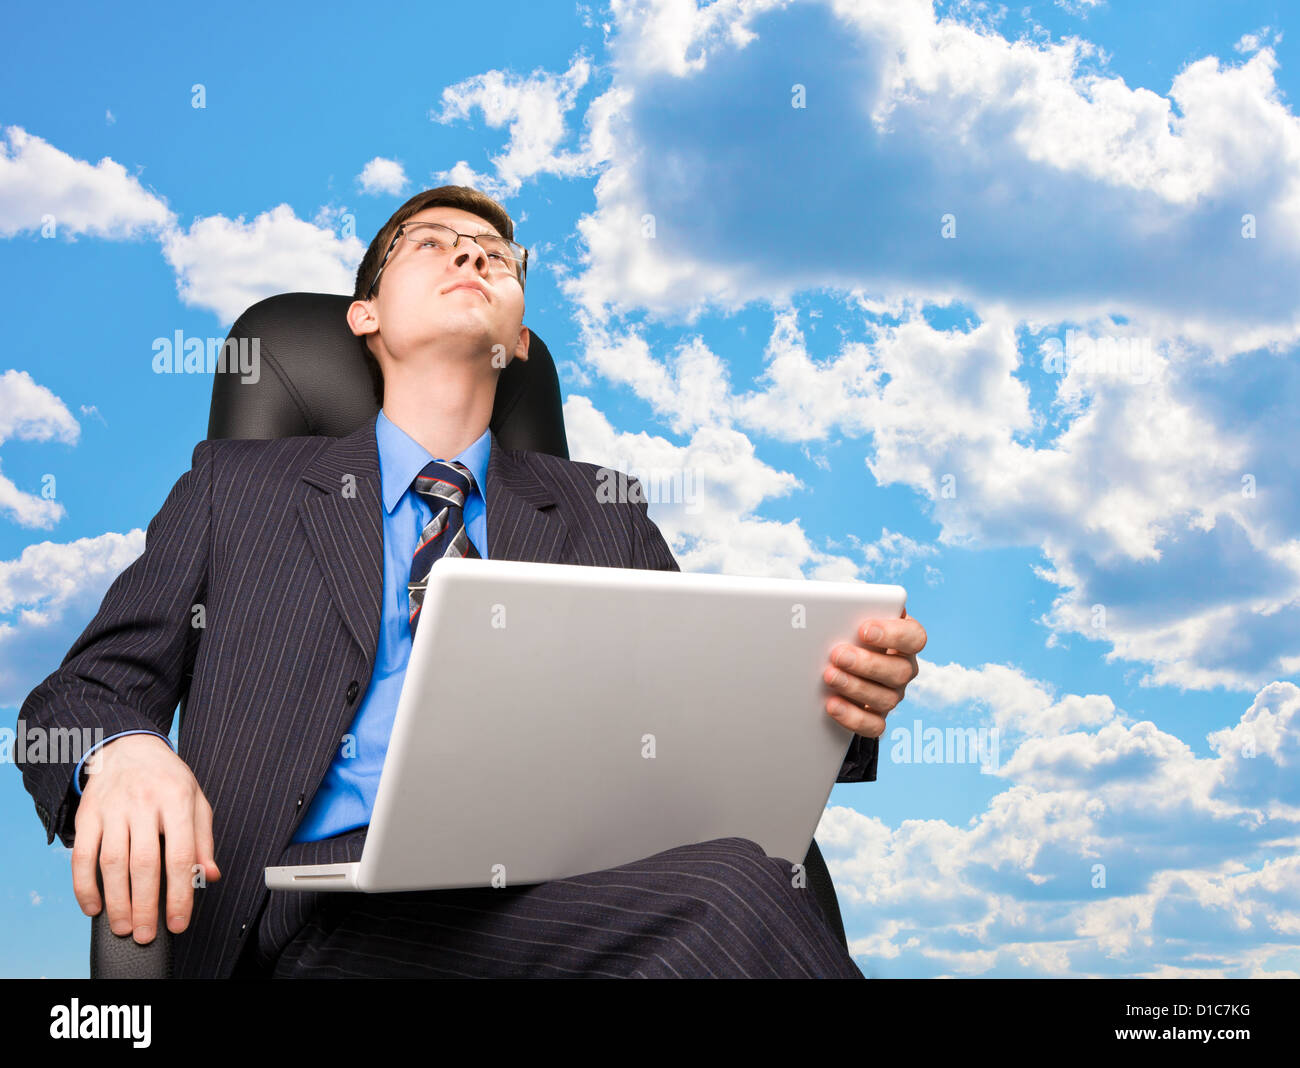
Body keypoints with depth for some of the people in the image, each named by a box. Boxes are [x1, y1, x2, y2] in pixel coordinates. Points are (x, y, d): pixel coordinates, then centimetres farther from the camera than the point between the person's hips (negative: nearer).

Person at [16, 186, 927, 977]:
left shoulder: (602, 514, 24)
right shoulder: (238, 485, 19)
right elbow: (86, 690, 13)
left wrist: (835, 703, -8)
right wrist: (122, 753, -14)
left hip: (562, 886, 4)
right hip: (335, 890, -3)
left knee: (742, 882, -35)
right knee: (732, 894, -34)